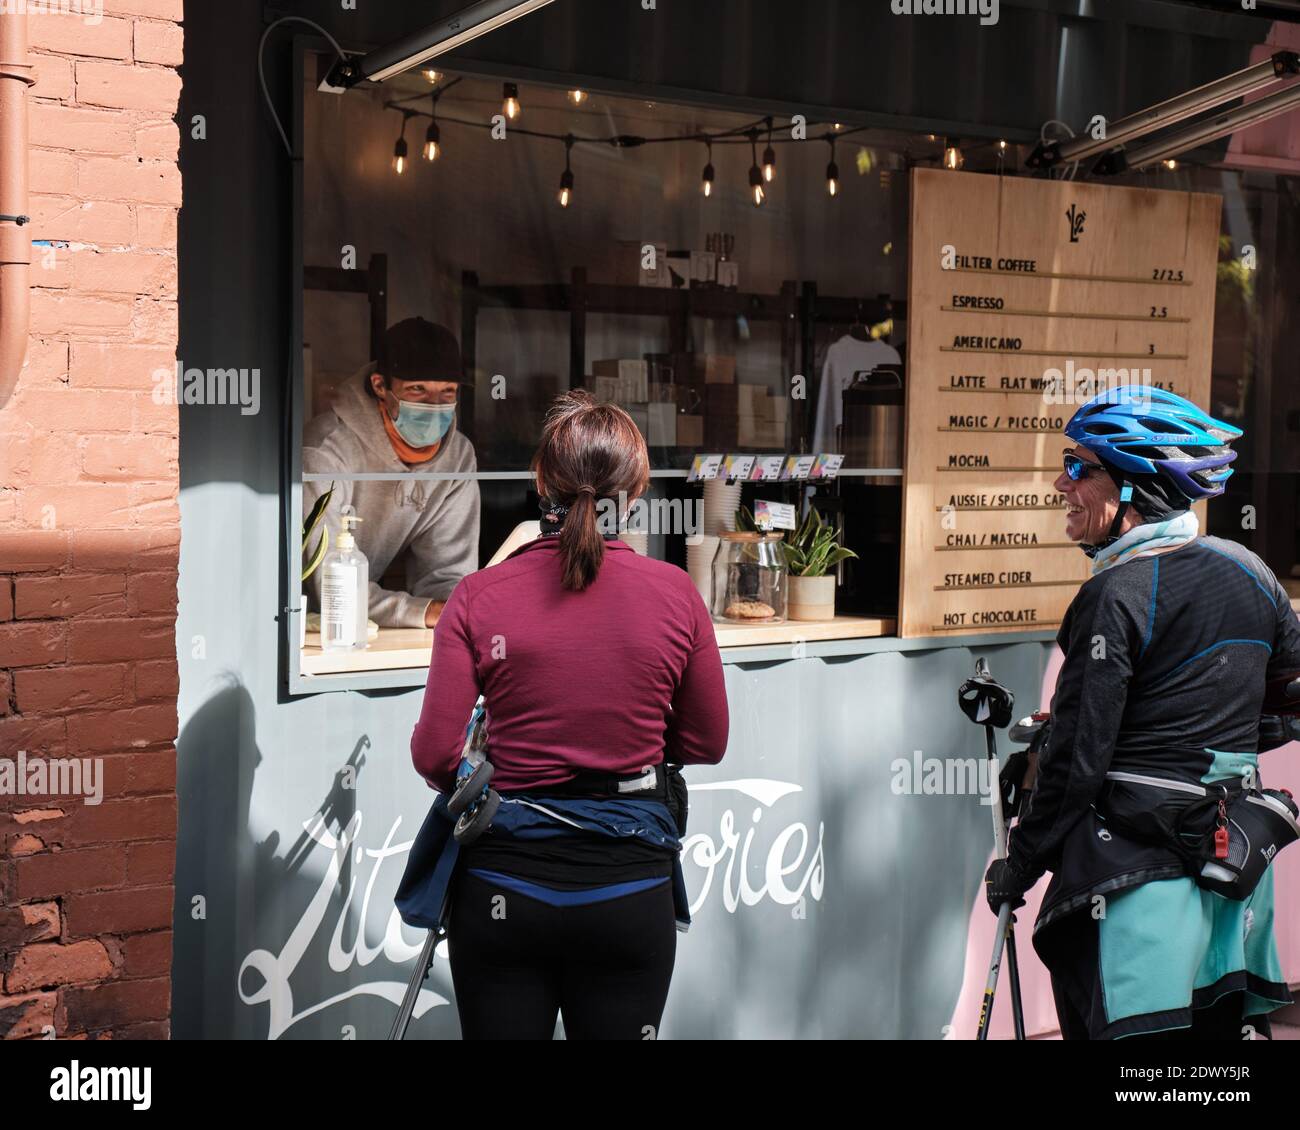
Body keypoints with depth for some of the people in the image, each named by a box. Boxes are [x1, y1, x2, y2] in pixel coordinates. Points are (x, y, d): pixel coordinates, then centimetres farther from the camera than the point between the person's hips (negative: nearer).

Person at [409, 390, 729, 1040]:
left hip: (504, 890, -1)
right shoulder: (676, 595, -6)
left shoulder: (479, 597, -9)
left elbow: (434, 754, -9)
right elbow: (705, 743, 5)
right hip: (628, 886, 1)